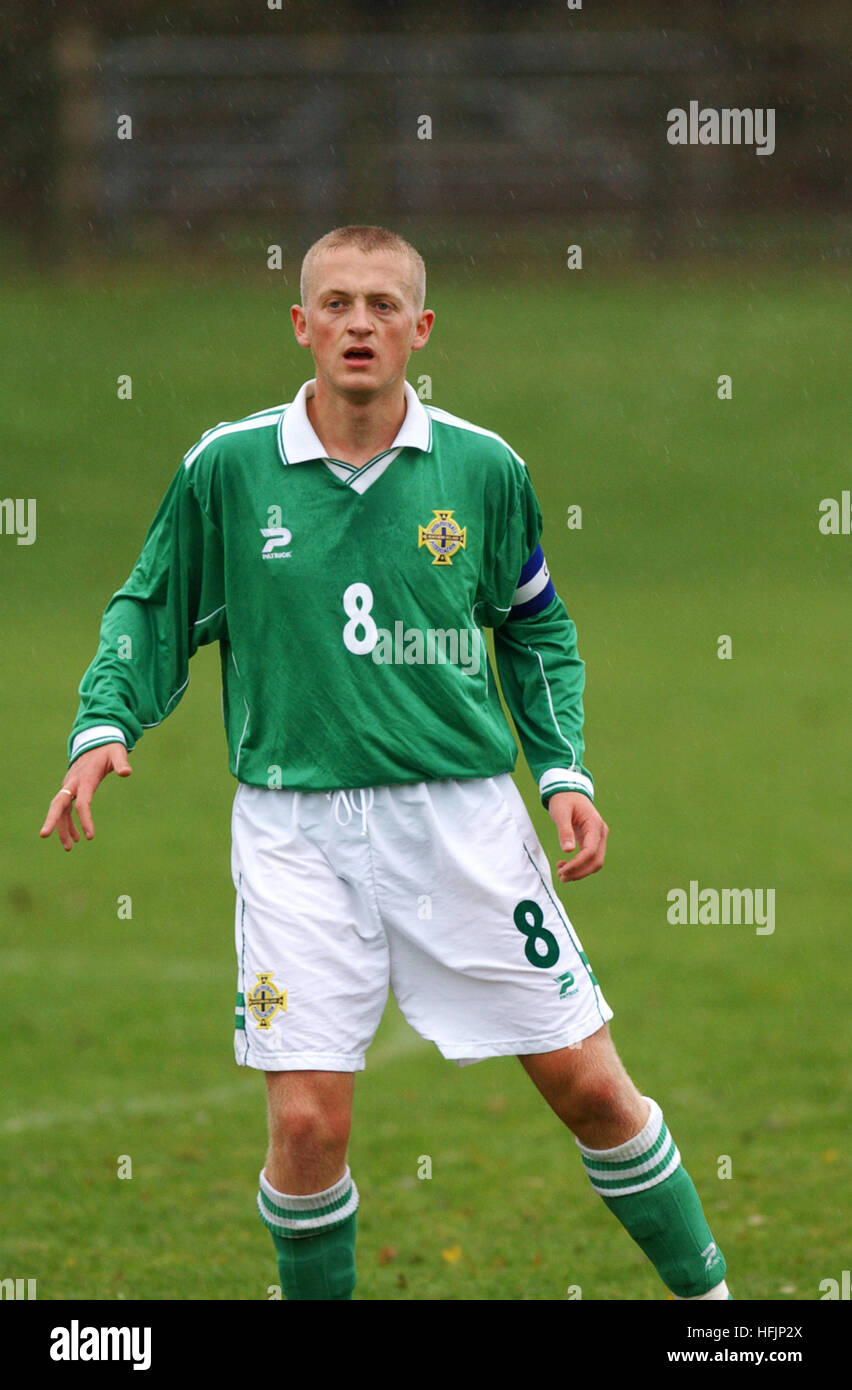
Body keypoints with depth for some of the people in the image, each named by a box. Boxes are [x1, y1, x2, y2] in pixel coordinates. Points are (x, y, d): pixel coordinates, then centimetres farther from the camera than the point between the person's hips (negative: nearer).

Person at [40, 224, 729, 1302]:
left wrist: (563, 772, 5)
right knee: (307, 1123, -8)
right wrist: (105, 726, -7)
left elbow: (537, 627, 14)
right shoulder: (228, 467, -2)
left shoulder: (482, 470, 1)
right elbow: (154, 610, 8)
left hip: (462, 810, 1)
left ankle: (704, 1292, 21)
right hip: (297, 827, -1)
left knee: (587, 1084, 3)